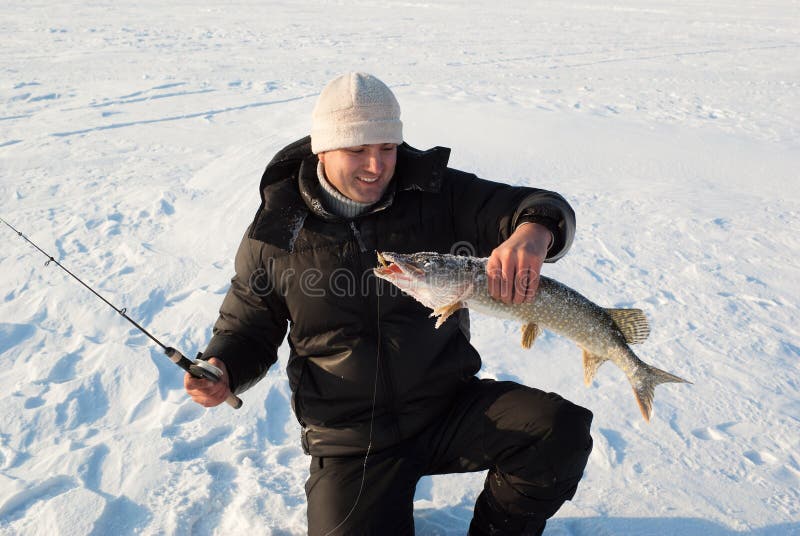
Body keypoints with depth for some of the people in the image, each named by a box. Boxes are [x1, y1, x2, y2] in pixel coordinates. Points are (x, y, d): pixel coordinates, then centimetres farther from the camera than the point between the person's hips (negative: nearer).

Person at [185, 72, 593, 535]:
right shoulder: (278, 233, -4)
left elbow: (545, 209, -9)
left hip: (451, 407, 1)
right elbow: (247, 328, 8)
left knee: (562, 430, -19)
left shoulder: (436, 194, -4)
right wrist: (221, 369, -14)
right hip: (352, 438, 0)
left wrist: (534, 233, -34)